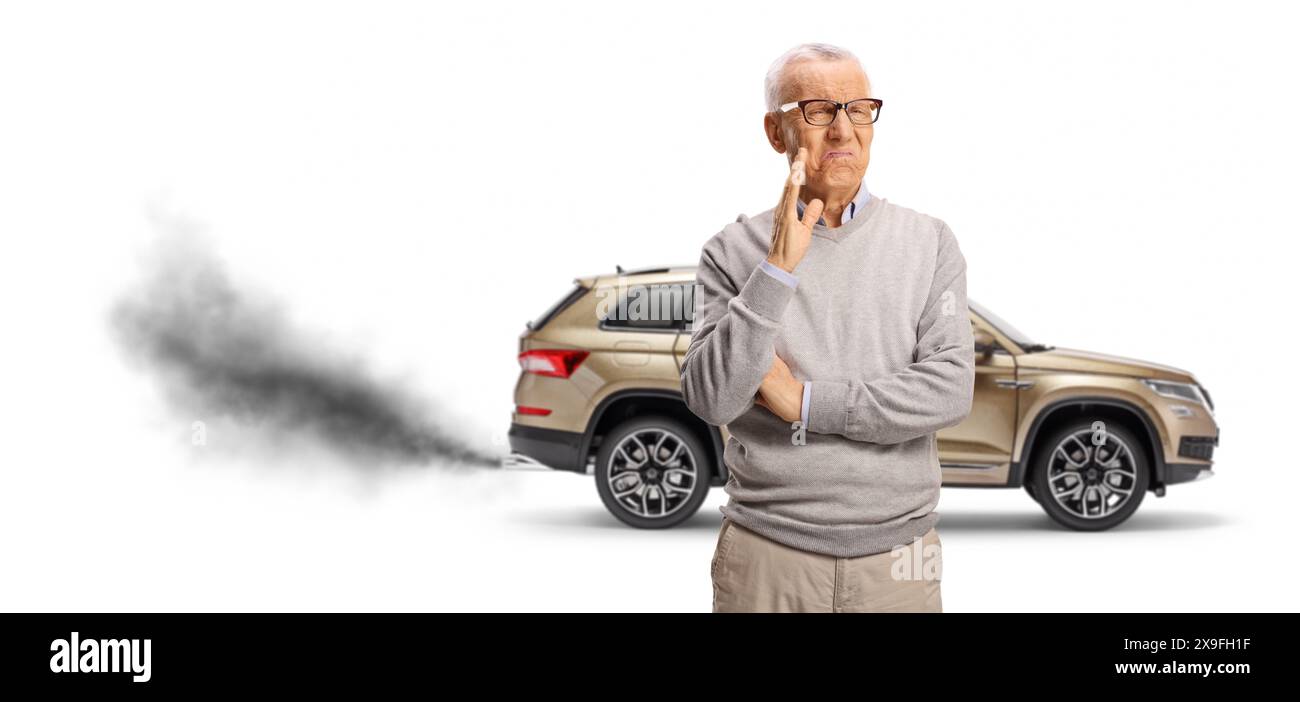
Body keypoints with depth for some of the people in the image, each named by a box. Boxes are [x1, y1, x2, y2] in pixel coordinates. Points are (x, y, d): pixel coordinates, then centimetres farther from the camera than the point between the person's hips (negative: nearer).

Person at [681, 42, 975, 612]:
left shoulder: (930, 242, 3)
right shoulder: (732, 251, -1)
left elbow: (950, 390, -8)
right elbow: (710, 399, -12)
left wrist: (806, 402, -12)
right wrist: (777, 271, -19)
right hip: (766, 551, -1)